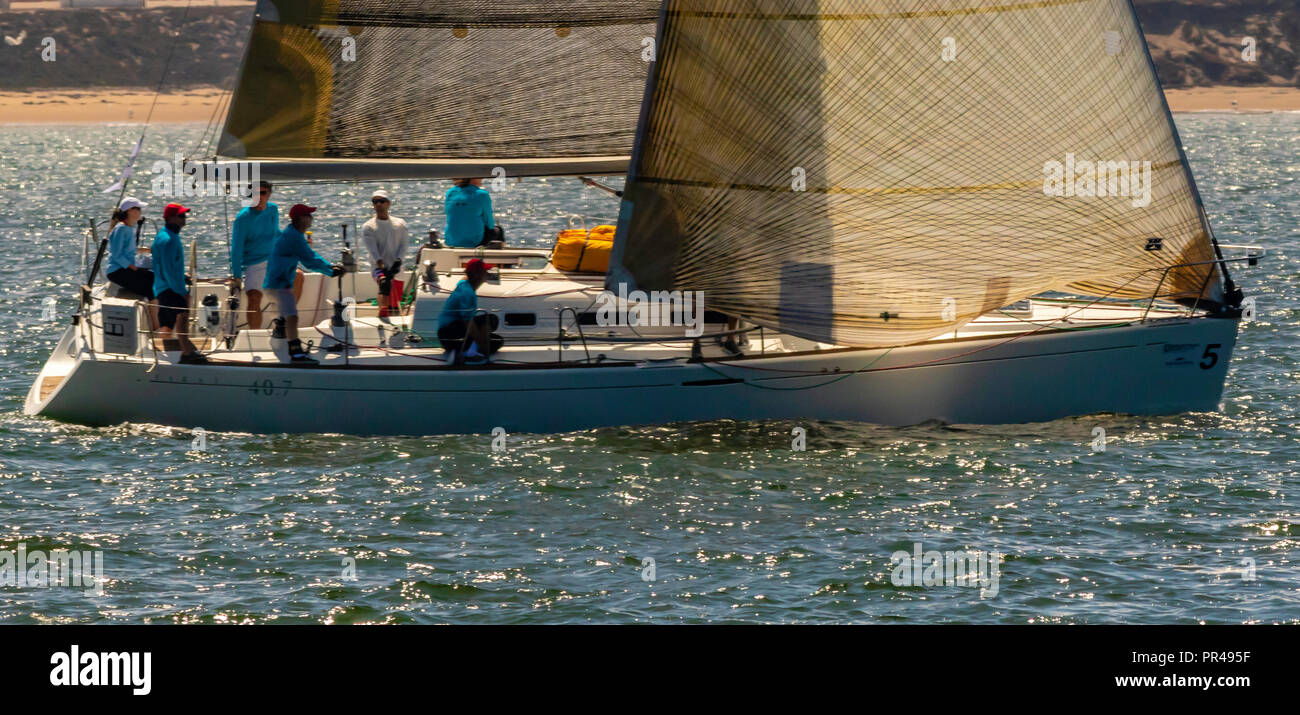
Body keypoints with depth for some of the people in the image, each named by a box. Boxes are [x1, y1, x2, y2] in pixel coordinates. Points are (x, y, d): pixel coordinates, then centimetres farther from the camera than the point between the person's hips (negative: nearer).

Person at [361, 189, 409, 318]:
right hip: (378, 267, -4)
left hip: (396, 269, 4)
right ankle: (383, 312, -57)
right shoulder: (368, 227, 5)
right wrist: (381, 266, -23)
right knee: (384, 283, -36)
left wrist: (397, 261, -15)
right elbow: (372, 249, -7)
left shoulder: (400, 224, 14)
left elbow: (403, 245, 4)